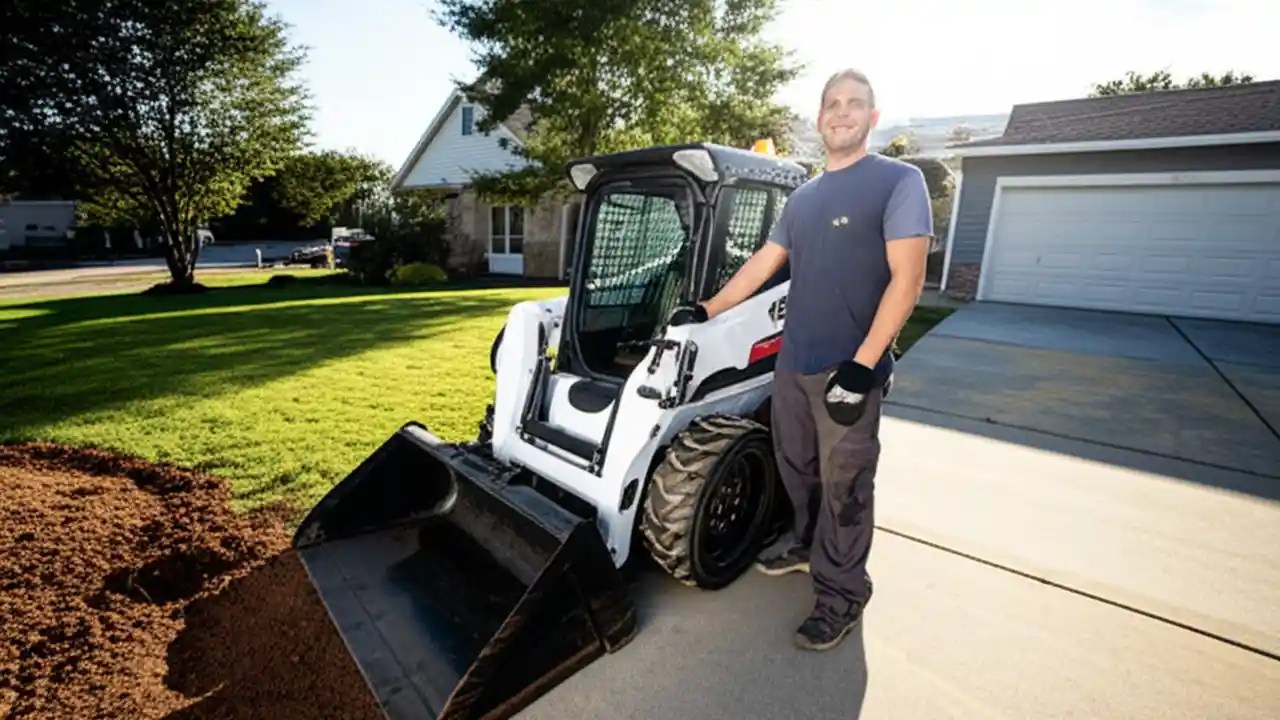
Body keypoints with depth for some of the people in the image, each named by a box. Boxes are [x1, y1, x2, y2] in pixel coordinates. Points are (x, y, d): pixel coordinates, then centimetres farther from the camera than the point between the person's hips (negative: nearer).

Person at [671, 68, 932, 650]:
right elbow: (761, 265, 19)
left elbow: (906, 280, -13)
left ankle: (841, 596, 19)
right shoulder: (803, 197, 15)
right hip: (791, 365, 6)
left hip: (848, 369, -6)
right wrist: (706, 311, 14)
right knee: (798, 470, 18)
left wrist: (861, 365, -19)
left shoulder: (899, 181, -5)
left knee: (844, 486, 3)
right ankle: (806, 546, 40)